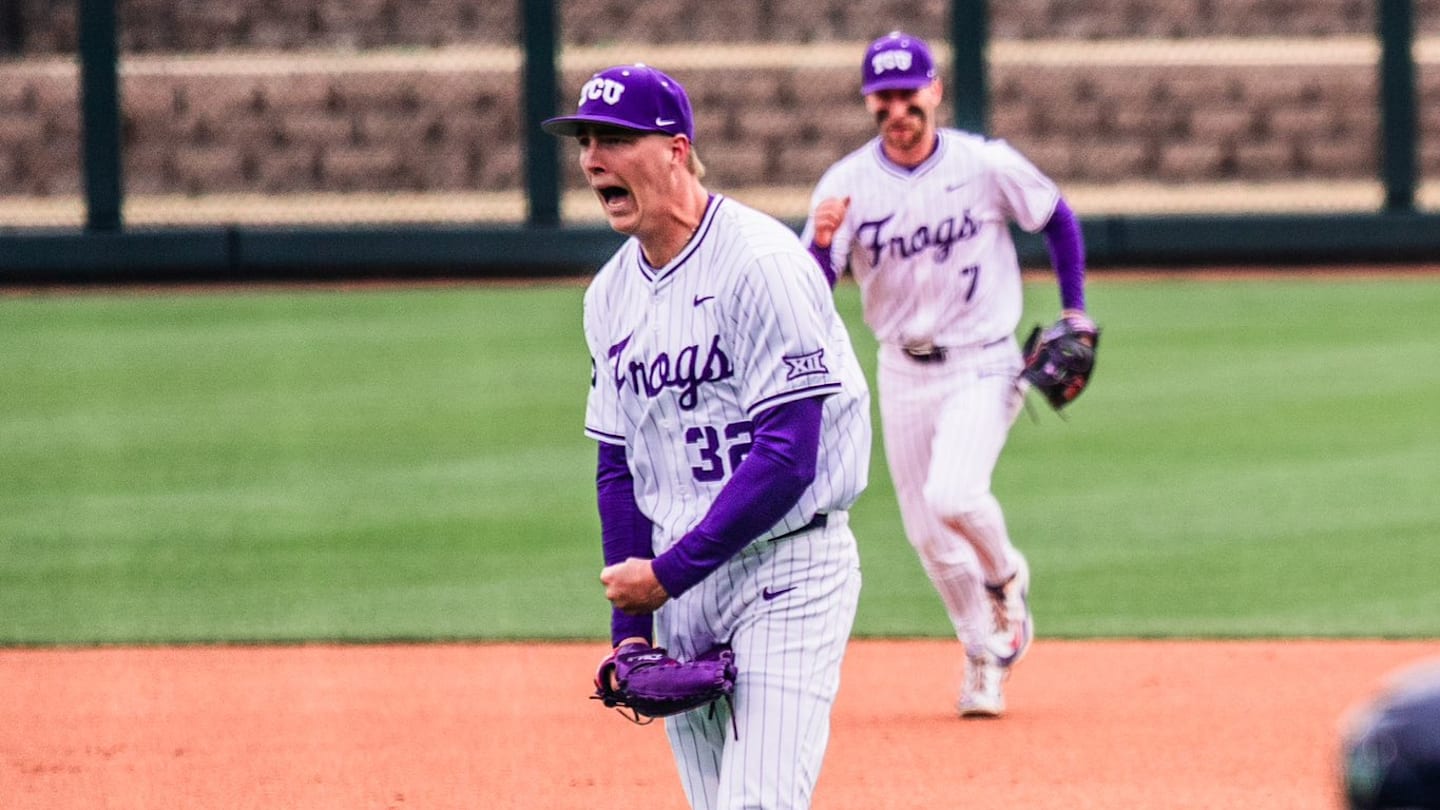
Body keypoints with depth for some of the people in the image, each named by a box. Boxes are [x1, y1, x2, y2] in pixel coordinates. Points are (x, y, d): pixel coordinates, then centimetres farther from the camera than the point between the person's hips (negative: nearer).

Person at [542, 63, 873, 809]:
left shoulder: (760, 264, -15)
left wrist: (667, 573, -17)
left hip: (786, 572, -8)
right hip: (679, 583, 8)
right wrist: (629, 627, 7)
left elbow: (787, 459, -20)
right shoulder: (611, 294, 10)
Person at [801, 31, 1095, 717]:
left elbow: (1057, 219, 7)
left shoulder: (987, 164, -10)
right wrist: (822, 242, -35)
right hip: (902, 372, 3)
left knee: (953, 495, -25)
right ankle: (988, 659, 29)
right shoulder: (847, 184, -9)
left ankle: (1005, 577, 8)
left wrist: (1075, 312, 5)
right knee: (927, 533, 8)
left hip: (982, 366, -3)